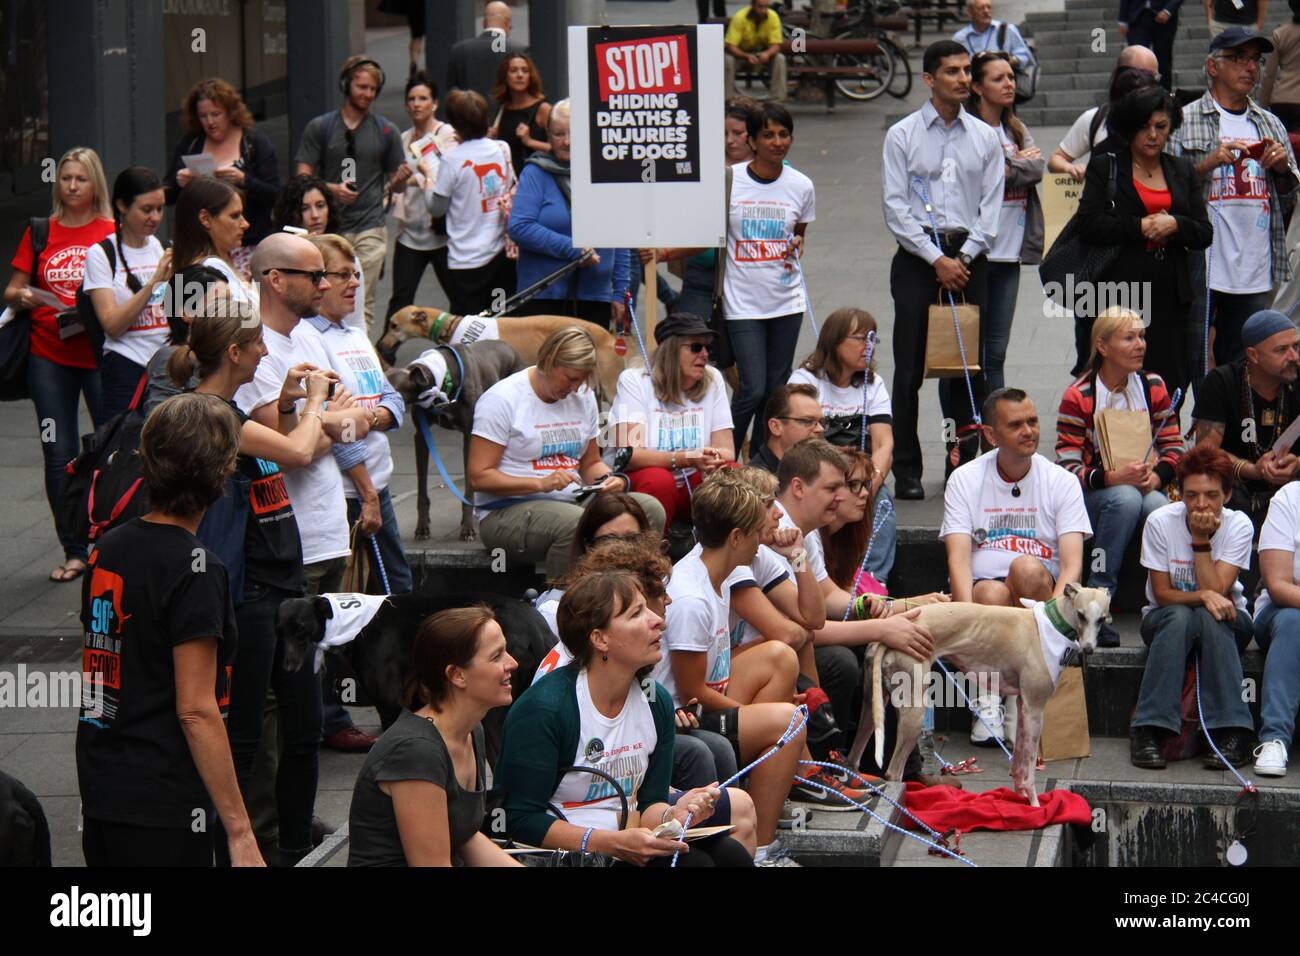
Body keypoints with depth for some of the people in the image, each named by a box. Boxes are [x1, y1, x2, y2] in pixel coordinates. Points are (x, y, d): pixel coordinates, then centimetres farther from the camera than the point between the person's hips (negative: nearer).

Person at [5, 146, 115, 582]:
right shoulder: (41, 232, 8)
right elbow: (12, 292, 11)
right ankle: (74, 552, 10)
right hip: (49, 356, 2)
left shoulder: (113, 234, 2)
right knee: (58, 454, 3)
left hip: (101, 354, -2)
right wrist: (22, 297, -11)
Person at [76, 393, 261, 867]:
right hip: (163, 810, -8)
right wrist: (240, 832, -18)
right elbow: (196, 710, -19)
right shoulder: (194, 567, -16)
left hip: (99, 796, 8)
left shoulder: (108, 549, 8)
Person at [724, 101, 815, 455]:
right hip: (743, 301, -3)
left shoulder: (801, 186, 3)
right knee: (752, 390, -10)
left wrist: (797, 248, -1)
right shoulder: (729, 180, -6)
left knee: (776, 390, 7)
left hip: (787, 301, 3)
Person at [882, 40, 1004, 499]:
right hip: (917, 256, -2)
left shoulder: (985, 137, 10)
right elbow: (895, 207, -3)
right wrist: (937, 259, -10)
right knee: (910, 368, -3)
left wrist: (964, 258, -7)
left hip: (969, 258, 2)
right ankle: (906, 471, 1)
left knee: (970, 366, 3)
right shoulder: (902, 135, 2)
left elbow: (992, 205, 6)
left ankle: (964, 463, 10)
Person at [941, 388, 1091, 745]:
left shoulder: (1062, 482, 3)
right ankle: (988, 696, -28)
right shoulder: (964, 480, 3)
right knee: (991, 593, -35)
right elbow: (958, 556, -9)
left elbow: (1072, 562, -8)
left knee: (1026, 567, -33)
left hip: (1041, 594, 1)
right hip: (982, 588, 0)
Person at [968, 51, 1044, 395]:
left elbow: (1037, 168, 0)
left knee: (996, 352, 10)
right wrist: (1019, 163, -9)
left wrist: (1006, 169, -13)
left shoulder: (1017, 130, 15)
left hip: (1009, 251, 7)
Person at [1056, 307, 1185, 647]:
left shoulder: (1153, 387, 6)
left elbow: (1173, 446, 6)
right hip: (1089, 496, -3)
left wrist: (1157, 476, -17)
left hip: (1145, 487, 3)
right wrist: (1112, 477, -29)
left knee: (1159, 508, -33)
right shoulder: (1078, 397, -8)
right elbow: (1067, 468, -13)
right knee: (1126, 498, -37)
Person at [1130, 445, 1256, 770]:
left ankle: (1232, 732, -36)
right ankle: (1150, 731, -38)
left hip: (1226, 623, 0)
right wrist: (1203, 596, -30)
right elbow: (1162, 595, -12)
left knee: (1210, 618, -35)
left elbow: (1216, 590, -23)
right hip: (1165, 620, 0)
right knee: (1180, 617, -36)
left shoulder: (1238, 526, -14)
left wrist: (1201, 540, -28)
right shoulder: (1160, 522, -15)